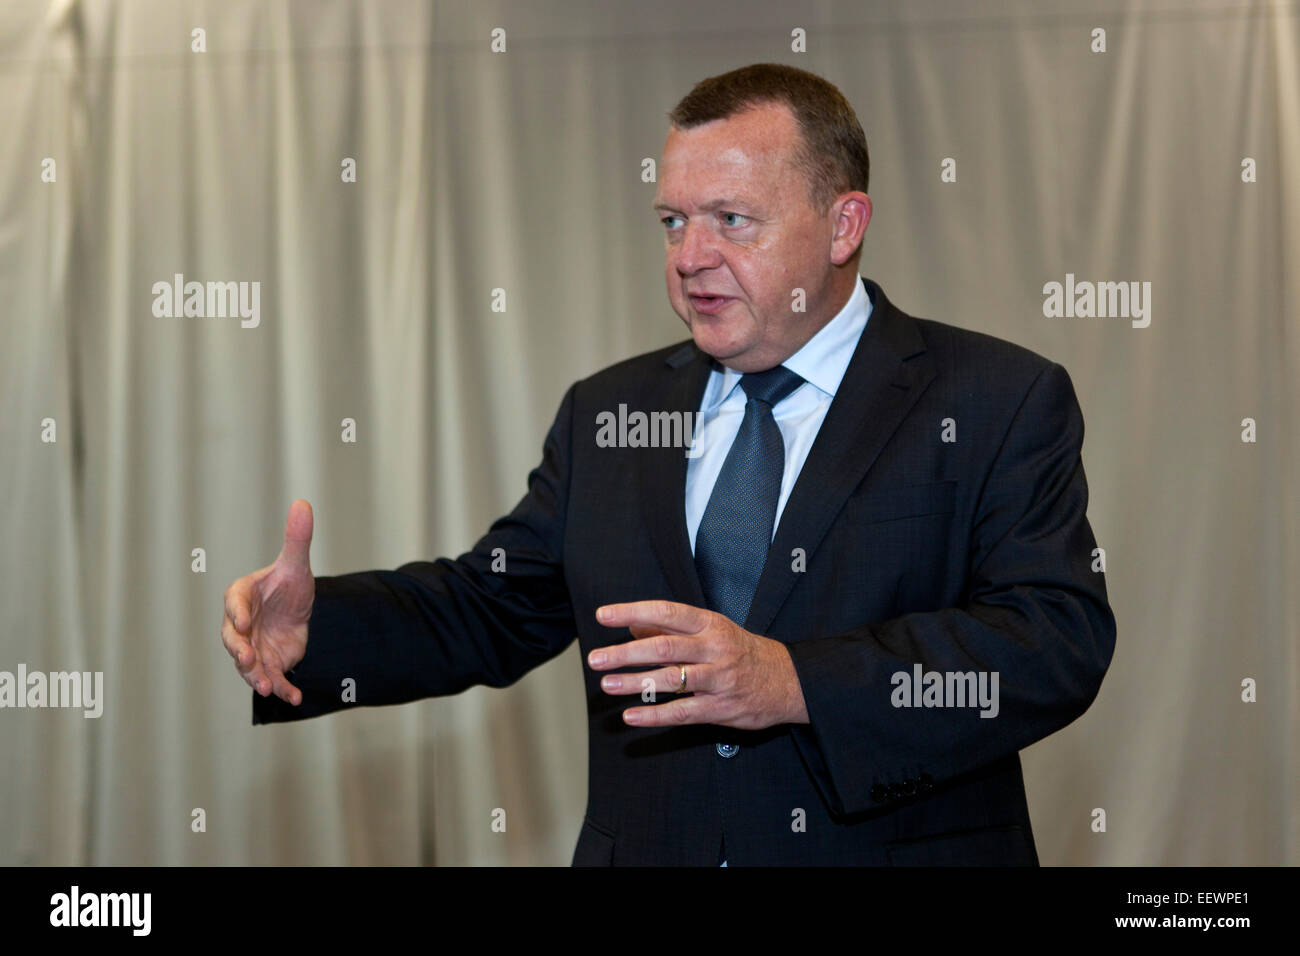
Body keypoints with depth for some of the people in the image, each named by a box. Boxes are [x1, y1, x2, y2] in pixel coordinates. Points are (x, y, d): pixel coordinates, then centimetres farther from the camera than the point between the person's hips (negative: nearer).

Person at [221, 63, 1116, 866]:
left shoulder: (1002, 403, -8)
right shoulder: (608, 412, 8)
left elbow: (1060, 640, -19)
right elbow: (492, 605, 11)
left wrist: (795, 682, -31)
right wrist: (314, 626, -8)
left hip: (895, 848, -3)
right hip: (642, 848, 4)